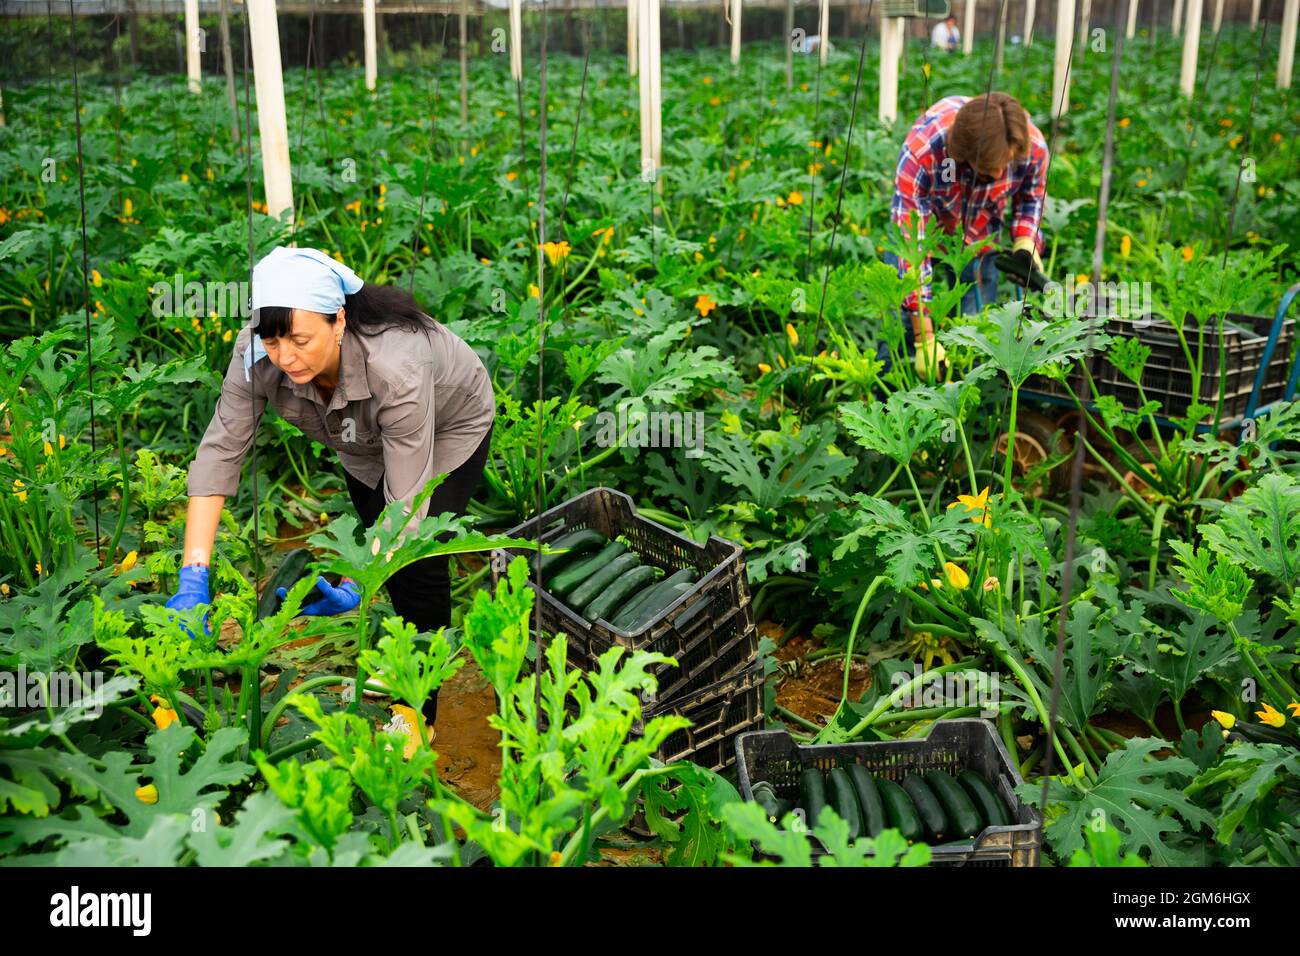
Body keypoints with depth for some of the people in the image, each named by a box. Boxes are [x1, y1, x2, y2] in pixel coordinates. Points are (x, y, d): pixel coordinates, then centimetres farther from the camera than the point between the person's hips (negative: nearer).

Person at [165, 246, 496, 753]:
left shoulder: (395, 369, -45)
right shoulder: (258, 354, -32)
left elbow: (406, 503, -41)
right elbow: (219, 451, -31)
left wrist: (353, 589, -51)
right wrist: (193, 577, -39)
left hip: (450, 423, -5)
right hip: (365, 439, 5)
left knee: (418, 556, -15)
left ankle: (418, 712, 1)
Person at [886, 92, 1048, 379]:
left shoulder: (1033, 147, -28)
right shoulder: (921, 152, -40)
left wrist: (1025, 240, -21)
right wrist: (924, 337, -41)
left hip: (980, 243, 3)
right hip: (927, 226, -2)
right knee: (901, 327, -9)